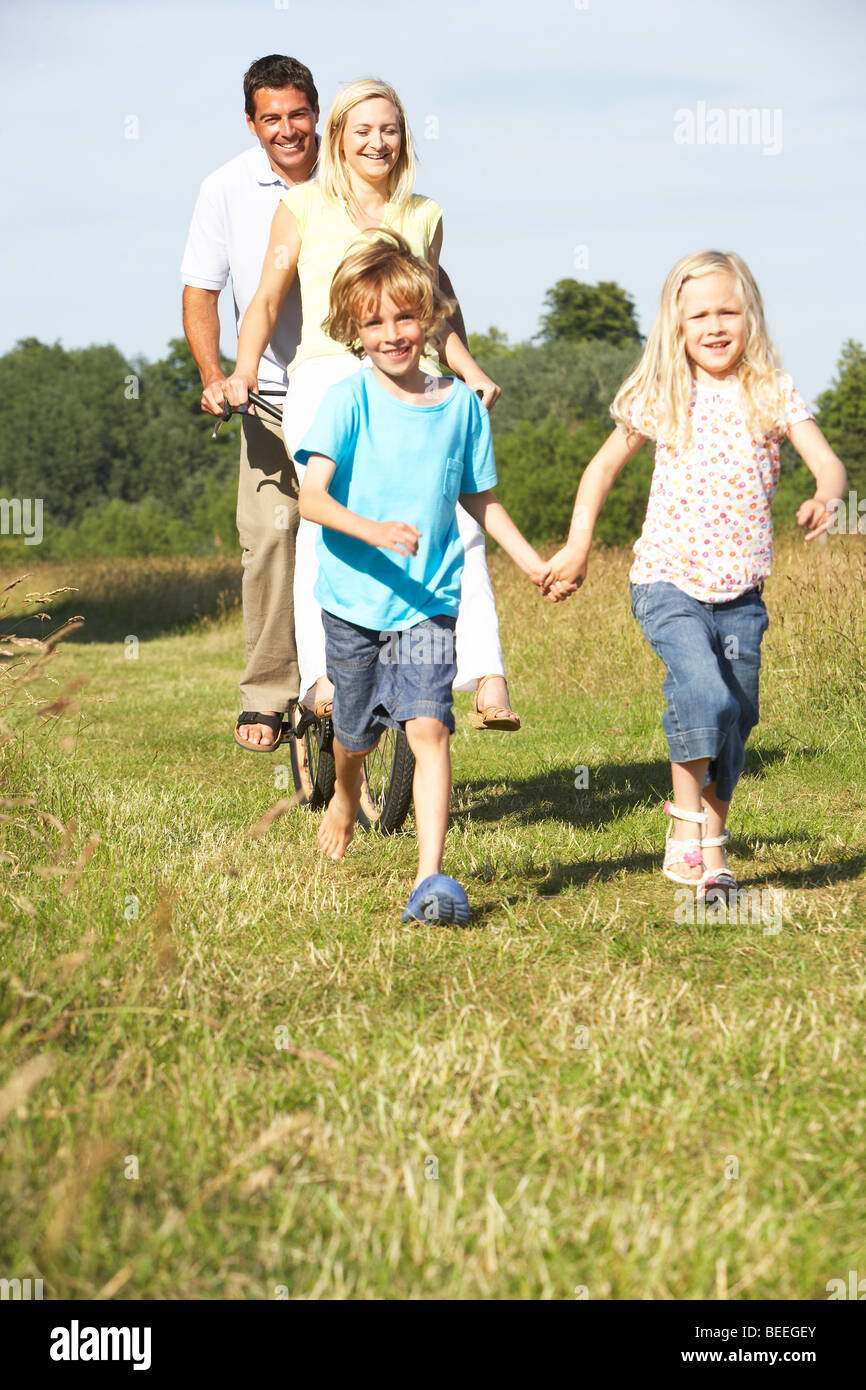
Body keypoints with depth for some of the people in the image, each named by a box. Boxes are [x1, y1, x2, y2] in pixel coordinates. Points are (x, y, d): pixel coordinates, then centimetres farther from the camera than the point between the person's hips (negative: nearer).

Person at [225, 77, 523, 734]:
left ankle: (488, 679, -26)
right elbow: (267, 298, 13)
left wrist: (471, 370, 13)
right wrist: (245, 368, -1)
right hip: (327, 376, -1)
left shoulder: (424, 216, 21)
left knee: (456, 521, -20)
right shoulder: (306, 205, 14)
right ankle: (323, 676, -27)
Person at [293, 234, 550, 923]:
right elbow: (311, 496, -18)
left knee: (428, 726, -17)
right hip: (353, 598, 0)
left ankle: (432, 877, -19)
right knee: (356, 733, 16)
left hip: (428, 601, 0)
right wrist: (373, 530, -34)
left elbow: (480, 499, 15)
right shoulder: (348, 400, -8)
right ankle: (346, 798, 51)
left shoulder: (462, 403, 1)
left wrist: (530, 560, 6)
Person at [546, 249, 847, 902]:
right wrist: (578, 544, 7)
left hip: (741, 592, 2)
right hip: (668, 583, -2)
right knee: (705, 694, -25)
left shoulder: (772, 394, 0)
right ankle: (687, 822, -9)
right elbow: (605, 466, 14)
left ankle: (713, 850, 24)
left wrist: (824, 498, -33)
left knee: (735, 721, 8)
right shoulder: (661, 398, 1)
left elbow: (828, 463, -10)